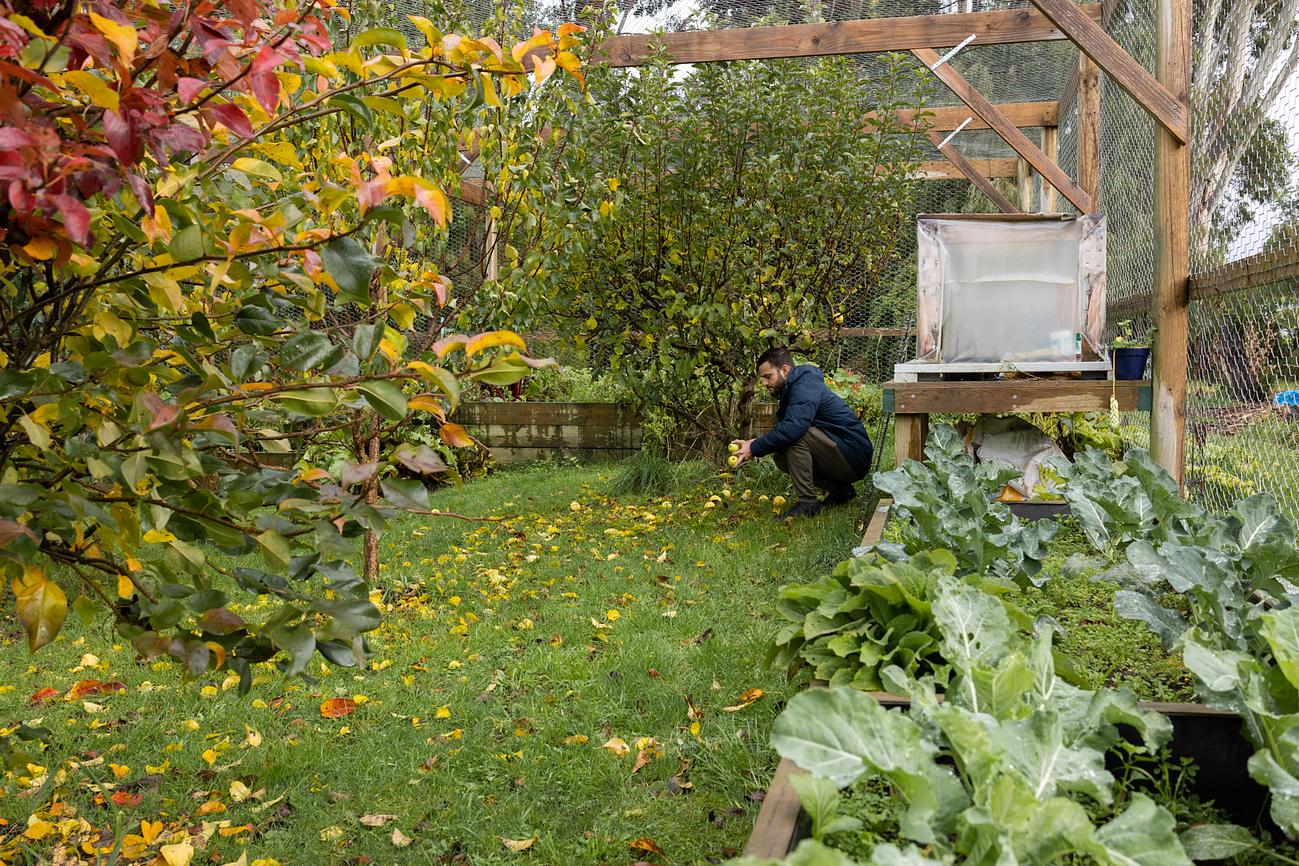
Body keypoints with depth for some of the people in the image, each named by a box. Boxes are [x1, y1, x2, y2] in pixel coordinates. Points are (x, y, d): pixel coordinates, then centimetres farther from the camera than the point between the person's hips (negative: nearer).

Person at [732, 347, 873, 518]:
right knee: (780, 456, 5)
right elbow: (782, 429, 14)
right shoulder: (791, 391, 13)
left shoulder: (805, 388, -18)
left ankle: (807, 502, -19)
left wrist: (754, 448, -25)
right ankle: (839, 490, 9)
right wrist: (756, 443, -5)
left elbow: (792, 428, -34)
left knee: (796, 436, -25)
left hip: (854, 457, -10)